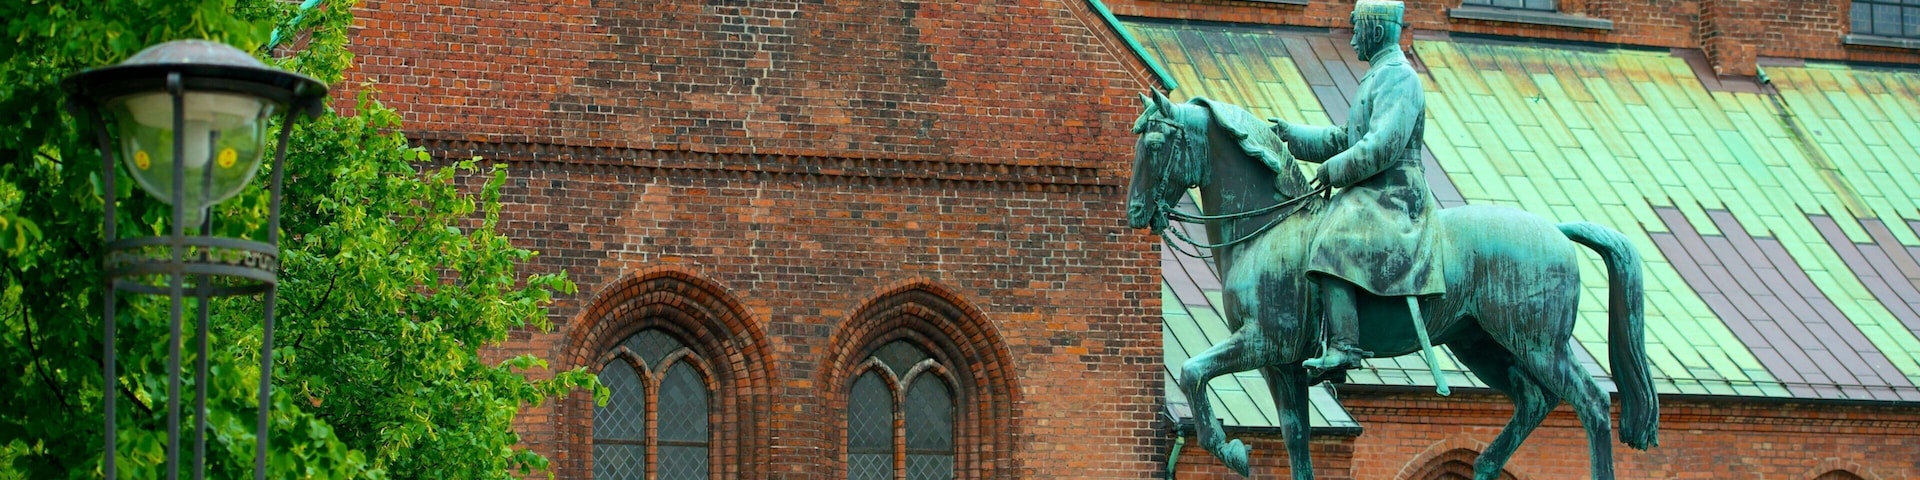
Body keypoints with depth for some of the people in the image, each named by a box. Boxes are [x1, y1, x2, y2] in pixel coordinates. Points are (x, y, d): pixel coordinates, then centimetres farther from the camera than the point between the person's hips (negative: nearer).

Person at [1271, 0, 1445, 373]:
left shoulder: (1398, 79, -12)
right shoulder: (1380, 77, 22)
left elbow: (1382, 146, -23)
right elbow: (1345, 139, 29)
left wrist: (1333, 170, -16)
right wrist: (1291, 135, 23)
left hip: (1391, 198, -11)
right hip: (1374, 197, 11)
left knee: (1332, 250, -29)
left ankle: (1343, 348, -38)